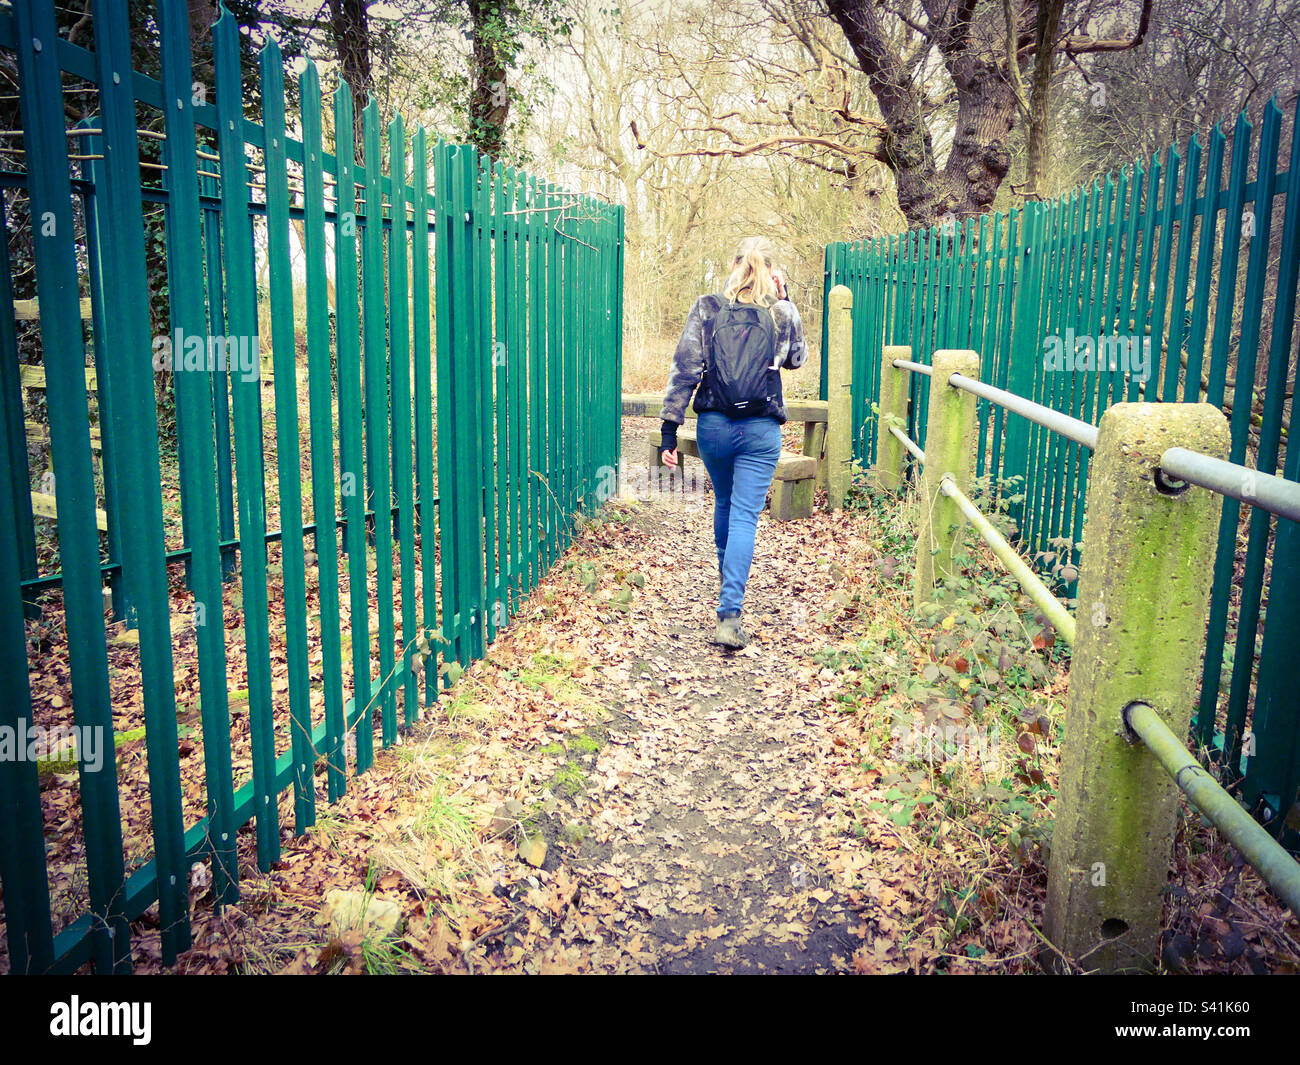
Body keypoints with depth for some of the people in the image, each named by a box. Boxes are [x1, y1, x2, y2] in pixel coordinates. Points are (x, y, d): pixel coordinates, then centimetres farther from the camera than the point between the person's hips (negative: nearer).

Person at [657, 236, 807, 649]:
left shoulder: (707, 309, -3)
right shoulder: (781, 315, -2)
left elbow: (684, 370, -7)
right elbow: (797, 358, 19)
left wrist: (669, 428, -5)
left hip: (714, 425, 2)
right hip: (761, 430, -2)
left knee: (724, 503, 24)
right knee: (745, 516, -2)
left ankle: (728, 579, 45)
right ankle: (729, 614, -12)